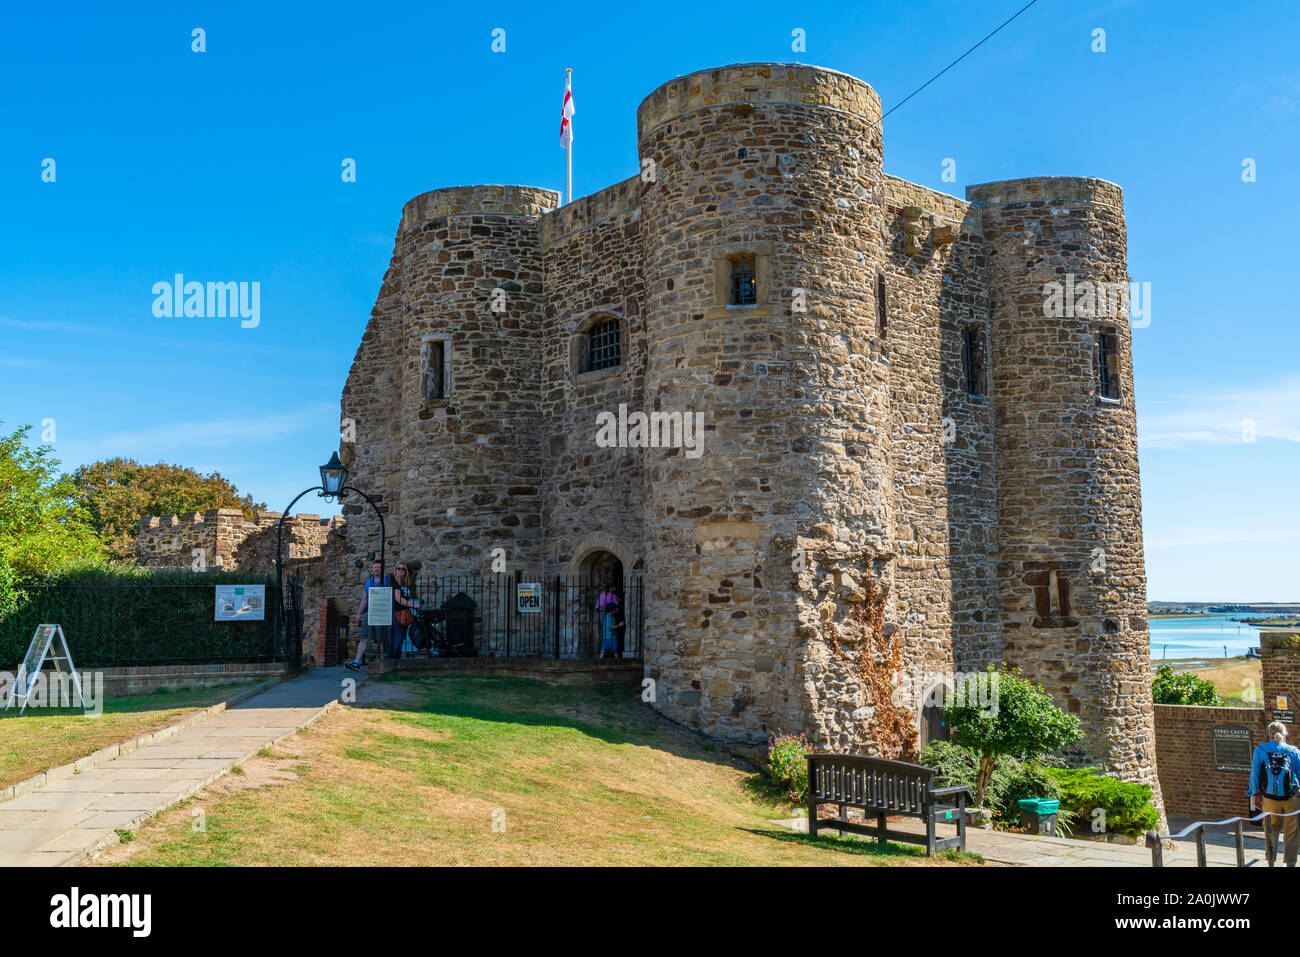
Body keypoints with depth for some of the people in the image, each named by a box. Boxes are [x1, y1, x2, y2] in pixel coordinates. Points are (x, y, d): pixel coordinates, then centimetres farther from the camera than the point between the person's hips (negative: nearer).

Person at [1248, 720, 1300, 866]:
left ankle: (1271, 861, 13)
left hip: (1270, 798, 1)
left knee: (1272, 830, 16)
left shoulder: (1260, 750, -1)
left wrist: (1254, 794, 12)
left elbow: (1254, 774, 2)